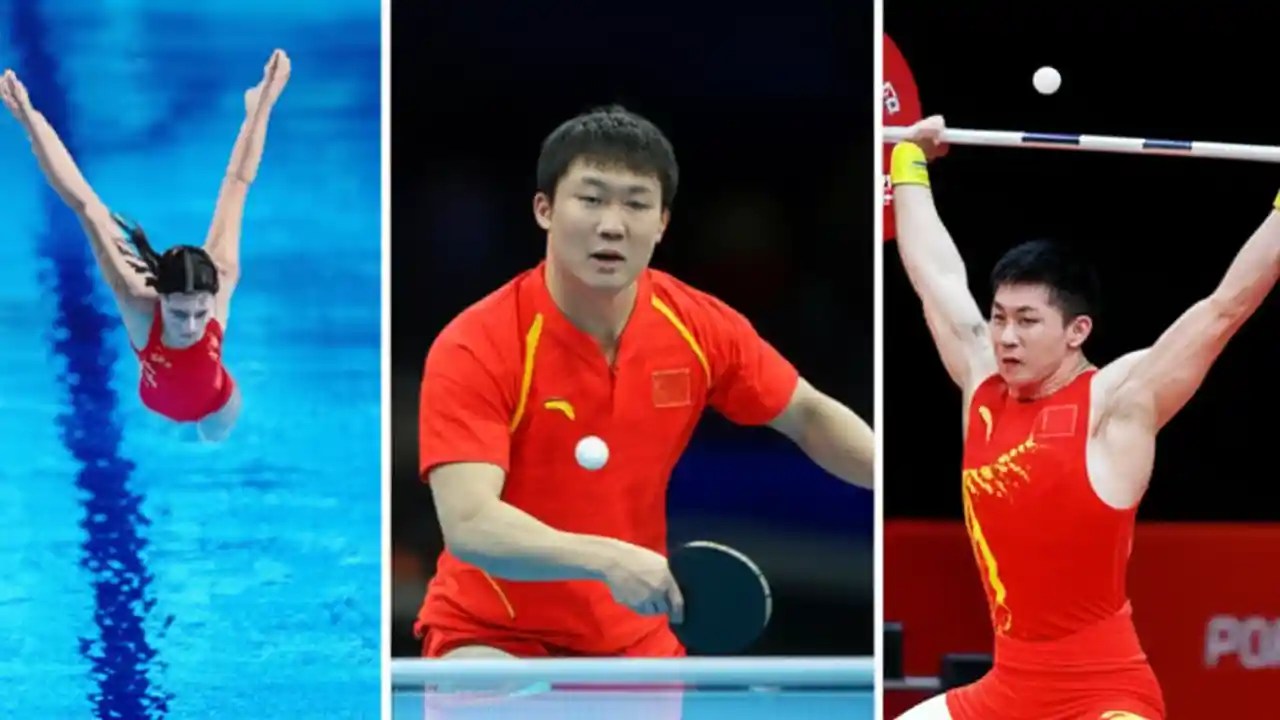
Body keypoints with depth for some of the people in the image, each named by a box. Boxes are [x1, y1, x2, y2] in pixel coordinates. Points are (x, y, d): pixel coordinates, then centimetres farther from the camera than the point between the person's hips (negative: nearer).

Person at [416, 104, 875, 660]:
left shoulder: (699, 328, -6)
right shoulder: (475, 349, -21)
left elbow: (810, 417, 11)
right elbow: (470, 524, -33)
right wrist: (607, 558, -47)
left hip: (635, 639, 6)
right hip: (492, 637, -6)